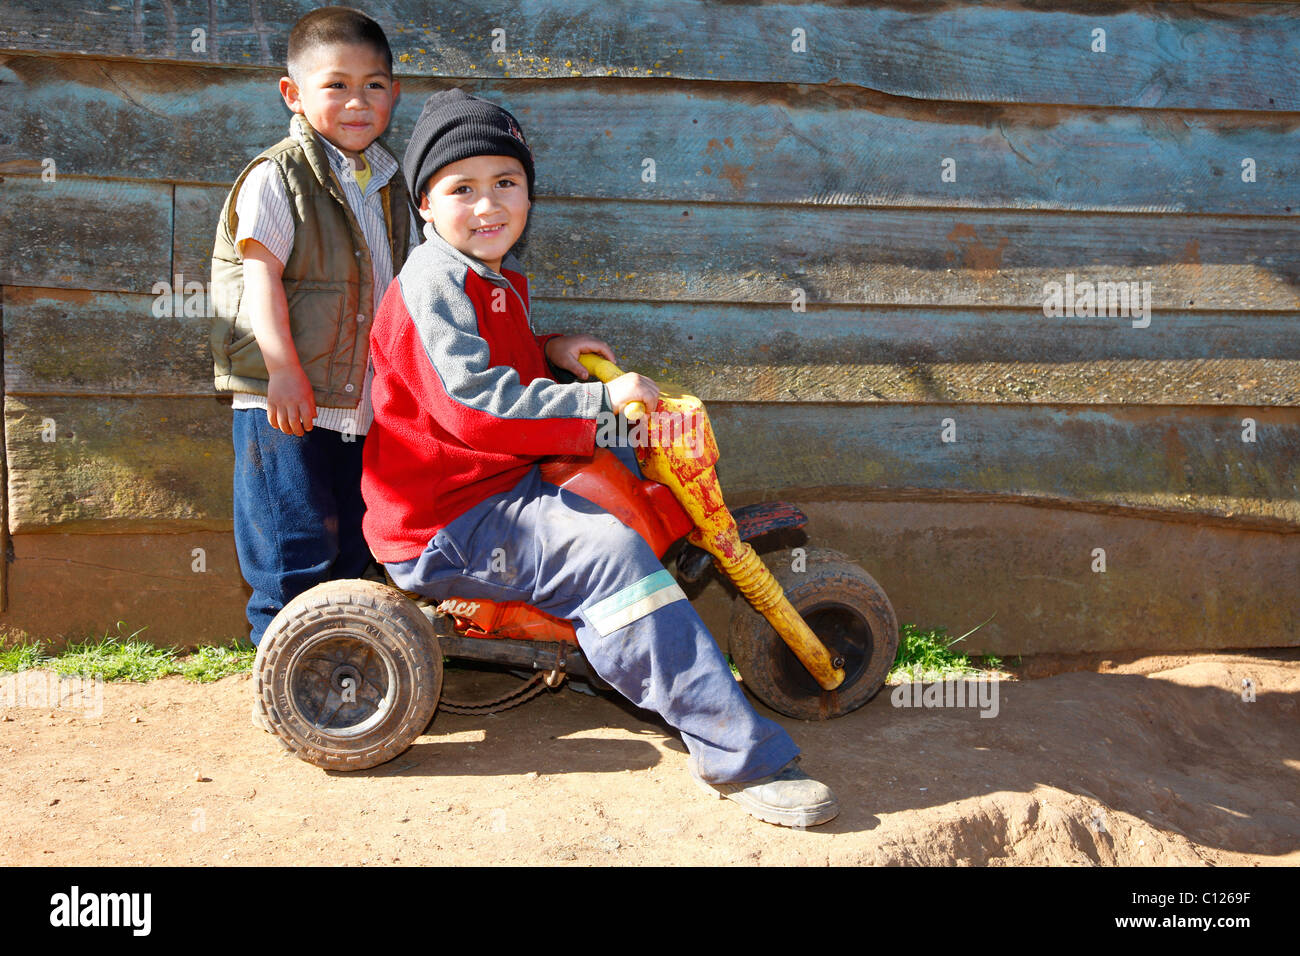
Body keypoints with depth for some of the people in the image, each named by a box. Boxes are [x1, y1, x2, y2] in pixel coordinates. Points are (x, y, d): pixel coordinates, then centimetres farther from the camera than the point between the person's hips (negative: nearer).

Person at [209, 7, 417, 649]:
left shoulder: (390, 186, 12)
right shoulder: (278, 176, -6)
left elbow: (403, 285, 19)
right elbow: (262, 276, -13)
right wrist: (285, 370, -21)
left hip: (364, 402, 6)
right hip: (287, 403, -6)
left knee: (352, 544, 14)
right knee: (294, 548, -3)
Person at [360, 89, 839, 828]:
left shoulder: (498, 278, 15)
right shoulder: (432, 282, -17)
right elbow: (477, 403, -28)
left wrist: (548, 350, 12)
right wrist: (600, 400, -28)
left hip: (504, 483, 10)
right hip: (445, 525, -10)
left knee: (628, 466, 23)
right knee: (608, 550, -30)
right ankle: (738, 753, -29)